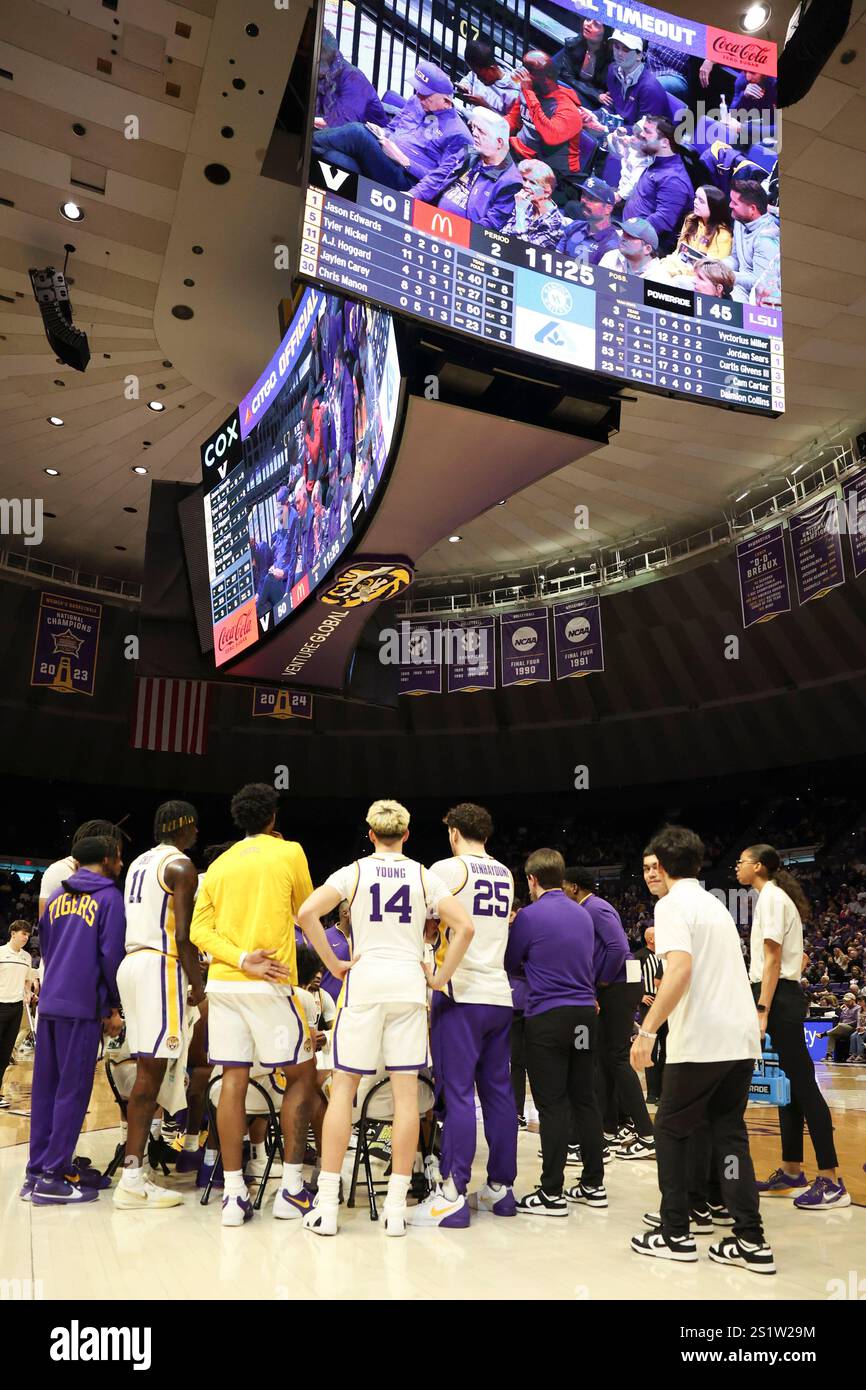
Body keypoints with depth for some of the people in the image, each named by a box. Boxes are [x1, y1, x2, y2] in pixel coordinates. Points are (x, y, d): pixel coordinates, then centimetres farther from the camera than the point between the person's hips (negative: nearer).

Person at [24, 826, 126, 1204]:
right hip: (83, 1004, -6)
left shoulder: (56, 897, 15)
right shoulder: (109, 897, -4)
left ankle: (38, 1170, 16)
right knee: (73, 1089, -2)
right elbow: (110, 954, -9)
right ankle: (54, 1177, 0)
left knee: (45, 1086, 11)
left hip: (49, 1002, 7)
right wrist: (114, 1006, 0)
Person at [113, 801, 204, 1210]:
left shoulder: (139, 863, 19)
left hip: (131, 962, 9)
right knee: (151, 1072, -9)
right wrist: (198, 984, -8)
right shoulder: (180, 865, -8)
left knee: (147, 1071, 10)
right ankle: (131, 1181, -9)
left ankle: (134, 1171, 10)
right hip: (160, 966, -9)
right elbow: (183, 935, -15)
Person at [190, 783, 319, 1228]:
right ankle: (291, 1188, 10)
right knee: (302, 1074, 9)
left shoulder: (219, 864, 14)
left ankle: (234, 1194, 9)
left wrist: (242, 958, -8)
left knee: (233, 1079, 7)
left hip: (222, 982, 5)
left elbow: (198, 930, 3)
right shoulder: (289, 853, 2)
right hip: (270, 984, -4)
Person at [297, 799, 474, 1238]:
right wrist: (440, 977, 3)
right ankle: (396, 1206, 8)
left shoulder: (354, 871, 2)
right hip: (409, 983, 1)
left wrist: (333, 964, -3)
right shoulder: (424, 876, 5)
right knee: (406, 1089, 5)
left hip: (365, 979, -1)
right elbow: (464, 927, -3)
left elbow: (307, 913, -11)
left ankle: (326, 1205, 6)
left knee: (344, 1086, 6)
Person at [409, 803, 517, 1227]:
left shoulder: (448, 869, -7)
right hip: (500, 996, 7)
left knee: (458, 1093, -5)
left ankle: (452, 1196, -2)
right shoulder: (505, 876, 14)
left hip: (461, 995, -6)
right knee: (498, 1091, 11)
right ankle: (500, 1188, 18)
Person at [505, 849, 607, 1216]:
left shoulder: (529, 916, -9)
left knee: (552, 1104, -2)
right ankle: (593, 1184, 20)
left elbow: (510, 964, 2)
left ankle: (552, 1193, 2)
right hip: (586, 1013, 6)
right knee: (585, 1099, 13)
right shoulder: (583, 914, 10)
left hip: (547, 1017, -6)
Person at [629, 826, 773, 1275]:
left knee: (670, 1130, 9)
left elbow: (680, 969, -23)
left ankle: (675, 1234, 13)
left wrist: (648, 1029, -23)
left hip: (701, 1041, -7)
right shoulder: (715, 904, 16)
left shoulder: (672, 904, -9)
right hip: (742, 1037, 8)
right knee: (729, 1132, 15)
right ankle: (751, 1241, 12)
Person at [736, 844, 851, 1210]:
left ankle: (832, 1181, -3)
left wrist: (762, 1010, -20)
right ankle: (791, 1172, 18)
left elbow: (773, 959, -17)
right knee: (787, 1085, 12)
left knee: (801, 1084, -7)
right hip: (782, 996, 10)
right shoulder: (777, 896, 18)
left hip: (779, 998, -10)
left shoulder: (770, 896, -11)